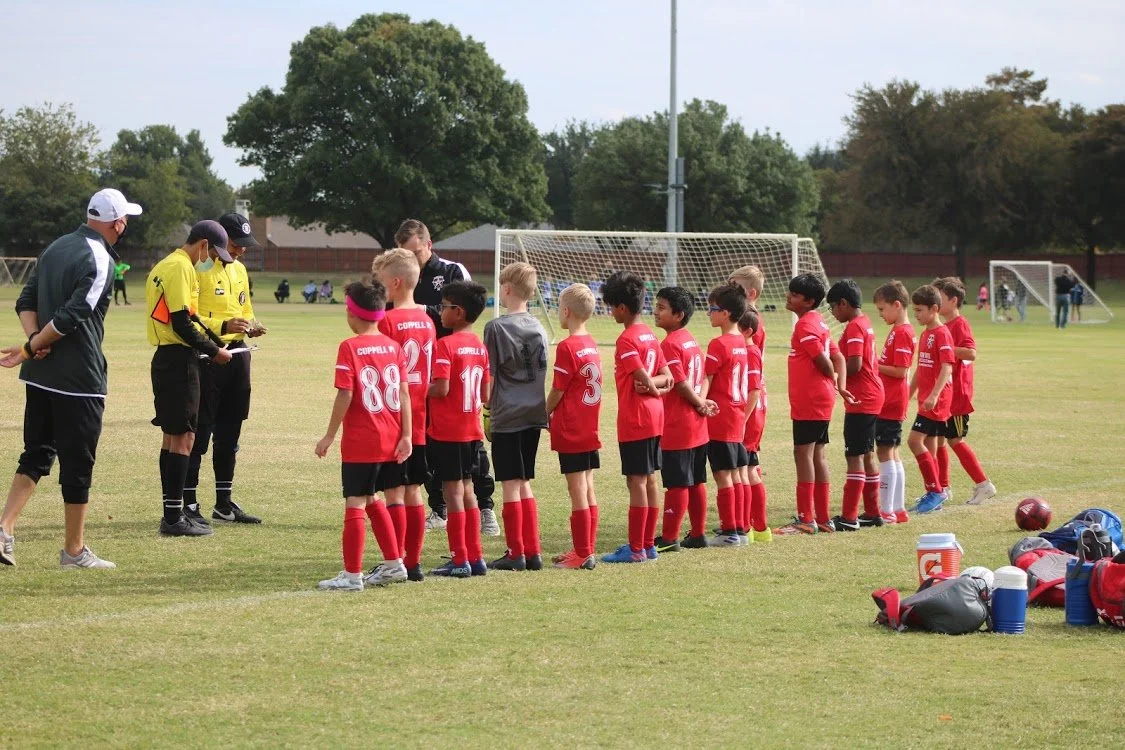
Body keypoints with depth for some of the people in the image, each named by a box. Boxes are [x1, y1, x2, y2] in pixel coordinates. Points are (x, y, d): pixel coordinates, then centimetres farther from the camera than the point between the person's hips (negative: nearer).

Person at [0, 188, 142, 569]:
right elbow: (70, 318, -21)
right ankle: (74, 551, 9)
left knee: (37, 452, 15)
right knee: (77, 463, 2)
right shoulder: (99, 261, -15)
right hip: (79, 377, -8)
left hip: (39, 376, 8)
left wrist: (35, 341, -3)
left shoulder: (56, 247, 12)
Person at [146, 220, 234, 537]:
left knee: (171, 437, 14)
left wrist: (210, 345, 14)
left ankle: (172, 515, 19)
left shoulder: (162, 267, 18)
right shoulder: (181, 268, -14)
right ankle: (174, 519, -6)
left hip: (164, 357, 10)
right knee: (183, 437, -7)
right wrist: (213, 351, -11)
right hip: (179, 360, -10)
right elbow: (182, 323, -20)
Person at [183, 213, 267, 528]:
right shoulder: (197, 269, -10)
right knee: (199, 431, -6)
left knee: (229, 433, 12)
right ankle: (188, 504, -2)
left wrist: (252, 325, 4)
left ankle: (225, 502, 19)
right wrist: (223, 326, -25)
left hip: (237, 354, 8)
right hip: (205, 357, -8)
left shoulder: (239, 270, 16)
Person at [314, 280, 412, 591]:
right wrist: (406, 435, 5)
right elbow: (404, 393, 3)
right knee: (373, 501, 19)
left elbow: (345, 396, -14)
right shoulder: (394, 346, 5)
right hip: (391, 441, 6)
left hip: (359, 443, -6)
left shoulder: (350, 348, -11)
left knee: (355, 504, 0)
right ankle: (394, 564, 20)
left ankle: (352, 574, 2)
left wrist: (329, 436, -7)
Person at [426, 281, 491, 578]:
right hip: (472, 429, 7)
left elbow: (441, 389, -21)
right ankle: (475, 557, 16)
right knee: (467, 490, 14)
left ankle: (460, 560, 1)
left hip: (446, 431, -7)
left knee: (453, 491, -2)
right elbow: (485, 394, 9)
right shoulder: (480, 347, 8)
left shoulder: (445, 345, -15)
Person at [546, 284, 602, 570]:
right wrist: (554, 412, 13)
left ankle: (582, 554, -3)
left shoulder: (567, 347, -15)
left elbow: (558, 391, -13)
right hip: (591, 428, 8)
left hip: (570, 429, -8)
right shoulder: (592, 345, 8)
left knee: (577, 491, -5)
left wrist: (545, 414, 5)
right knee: (587, 489, 12)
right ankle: (587, 549, 18)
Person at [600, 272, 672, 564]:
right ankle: (648, 543, 17)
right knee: (649, 479, 12)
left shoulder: (627, 340, -16)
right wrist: (654, 384, -6)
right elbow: (666, 377, 11)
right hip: (654, 418, 9)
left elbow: (644, 379, -21)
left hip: (634, 421, -9)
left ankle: (636, 548, -3)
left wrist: (649, 387, -1)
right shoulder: (650, 335, 12)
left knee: (636, 481, -5)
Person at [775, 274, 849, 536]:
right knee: (817, 455, 12)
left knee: (803, 453, -9)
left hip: (809, 401, -10)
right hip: (821, 400, 10)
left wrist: (832, 380, 1)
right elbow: (837, 357, 14)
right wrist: (840, 386, 3)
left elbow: (823, 360, -18)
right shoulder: (818, 322, 16)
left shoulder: (805, 325, -14)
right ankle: (823, 518, 16)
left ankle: (806, 519, -10)